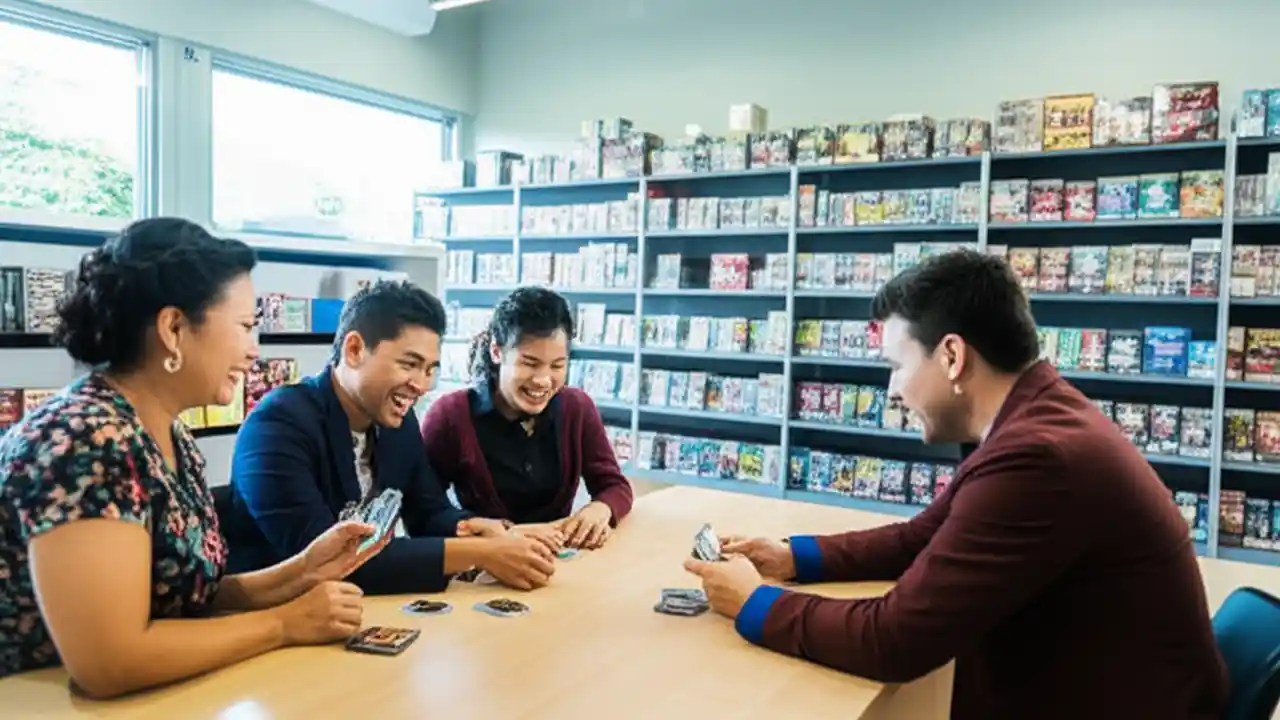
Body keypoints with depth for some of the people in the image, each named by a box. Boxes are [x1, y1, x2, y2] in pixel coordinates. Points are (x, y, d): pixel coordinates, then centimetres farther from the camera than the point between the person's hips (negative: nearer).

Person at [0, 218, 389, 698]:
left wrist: (303, 570, -6)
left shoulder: (174, 442, 4)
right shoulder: (84, 438, -22)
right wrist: (285, 624, -18)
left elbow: (188, 595, 6)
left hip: (159, 699, 7)